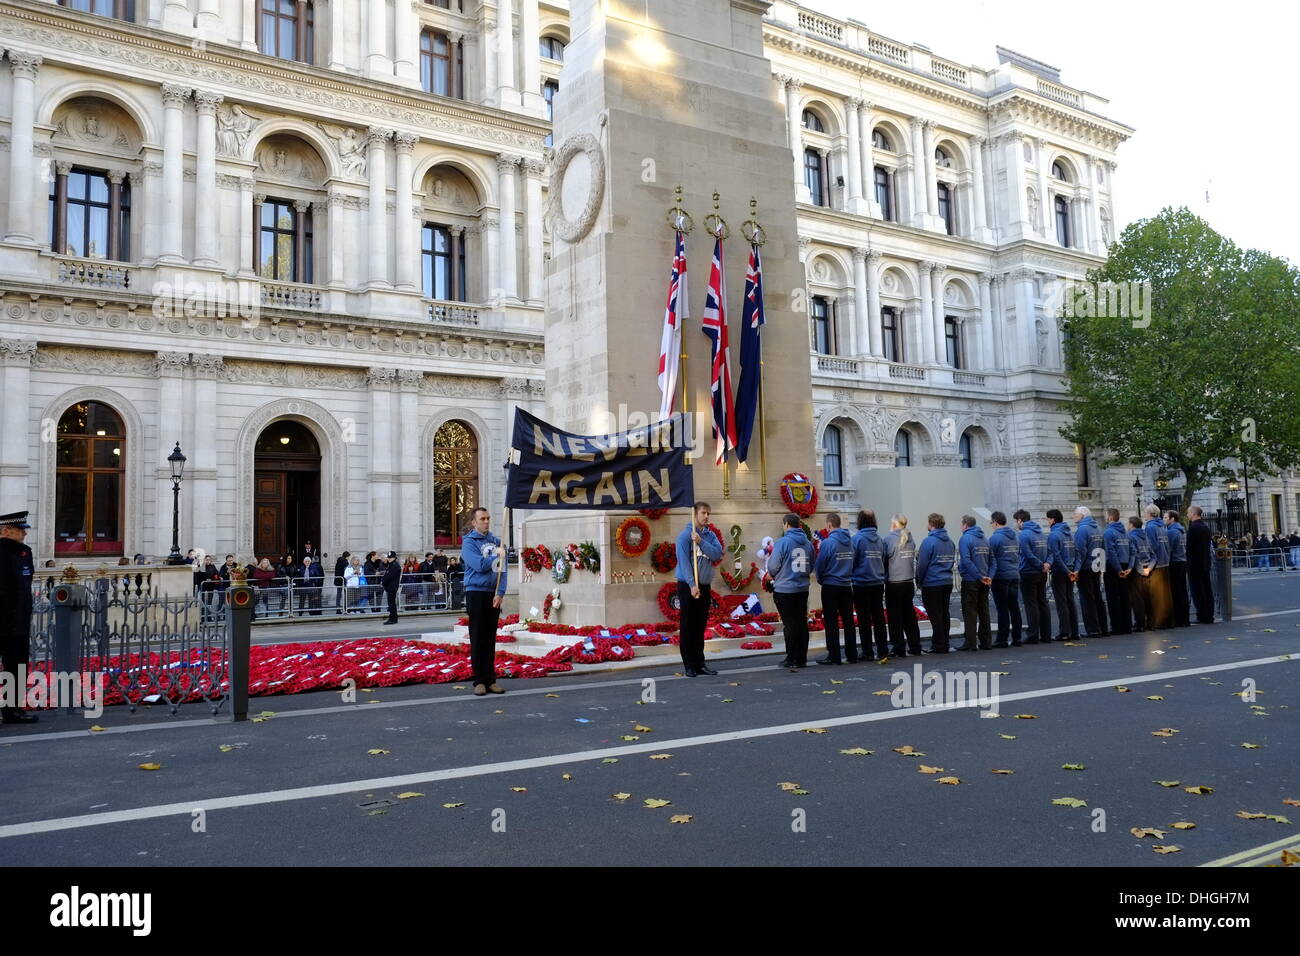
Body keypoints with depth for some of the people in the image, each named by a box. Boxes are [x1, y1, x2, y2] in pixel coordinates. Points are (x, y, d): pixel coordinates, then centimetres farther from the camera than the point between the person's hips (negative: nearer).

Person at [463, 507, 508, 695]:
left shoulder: (496, 541, 12)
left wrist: (500, 593, -6)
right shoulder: (469, 542, -2)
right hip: (476, 593, -4)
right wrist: (496, 556, -2)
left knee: (490, 638, 7)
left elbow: (502, 569, 5)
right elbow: (480, 565, -17)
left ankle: (490, 679, 12)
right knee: (477, 638, 0)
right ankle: (479, 681, 4)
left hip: (494, 595, 4)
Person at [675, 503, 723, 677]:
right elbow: (684, 561, -15)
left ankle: (699, 662, 17)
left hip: (705, 586, 5)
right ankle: (688, 664, 4)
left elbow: (718, 554, -7)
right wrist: (692, 585, -21)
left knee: (701, 626, 10)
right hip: (687, 586, -5)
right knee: (688, 626, -1)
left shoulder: (710, 535, 10)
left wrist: (701, 542, -17)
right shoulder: (685, 535, -8)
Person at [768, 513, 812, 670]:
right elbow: (811, 565, 11)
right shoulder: (808, 543, 4)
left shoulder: (782, 542, -14)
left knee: (789, 624, 1)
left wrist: (771, 575, 8)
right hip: (803, 589, 5)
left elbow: (773, 566, -13)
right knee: (802, 623, 11)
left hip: (785, 589, -5)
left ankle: (792, 659, 4)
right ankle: (802, 658, 17)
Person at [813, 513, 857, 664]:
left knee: (831, 622, 2)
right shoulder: (850, 541, 2)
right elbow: (853, 562, 7)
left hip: (831, 586, -5)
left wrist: (820, 580, 8)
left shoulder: (828, 542, -15)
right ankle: (852, 655, 17)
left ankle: (833, 656, 3)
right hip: (847, 585, 5)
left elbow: (819, 565, -10)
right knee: (848, 621, 11)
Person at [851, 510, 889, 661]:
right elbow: (883, 559, 10)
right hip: (878, 582, 5)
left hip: (862, 584, -5)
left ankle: (867, 653, 8)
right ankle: (882, 651, 13)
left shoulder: (857, 539, -12)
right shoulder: (879, 538, 4)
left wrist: (852, 576, 5)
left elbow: (852, 561, -10)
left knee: (864, 620, 4)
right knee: (879, 618, 10)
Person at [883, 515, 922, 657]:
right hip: (909, 582, 6)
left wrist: (883, 577, 1)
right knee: (909, 615, 15)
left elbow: (884, 560, -10)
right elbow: (914, 560, 10)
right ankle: (915, 647, 19)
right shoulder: (910, 539, 6)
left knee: (895, 617, 2)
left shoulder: (889, 539, -11)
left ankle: (899, 649, 3)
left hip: (894, 583, -6)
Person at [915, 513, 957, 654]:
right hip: (948, 582, 7)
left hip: (932, 584, -7)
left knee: (935, 615, -1)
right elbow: (952, 562, 15)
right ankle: (945, 645, 17)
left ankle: (938, 646, 2)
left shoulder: (929, 541, -14)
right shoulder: (950, 542, 8)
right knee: (945, 613, 12)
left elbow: (922, 564, -12)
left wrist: (919, 580, 1)